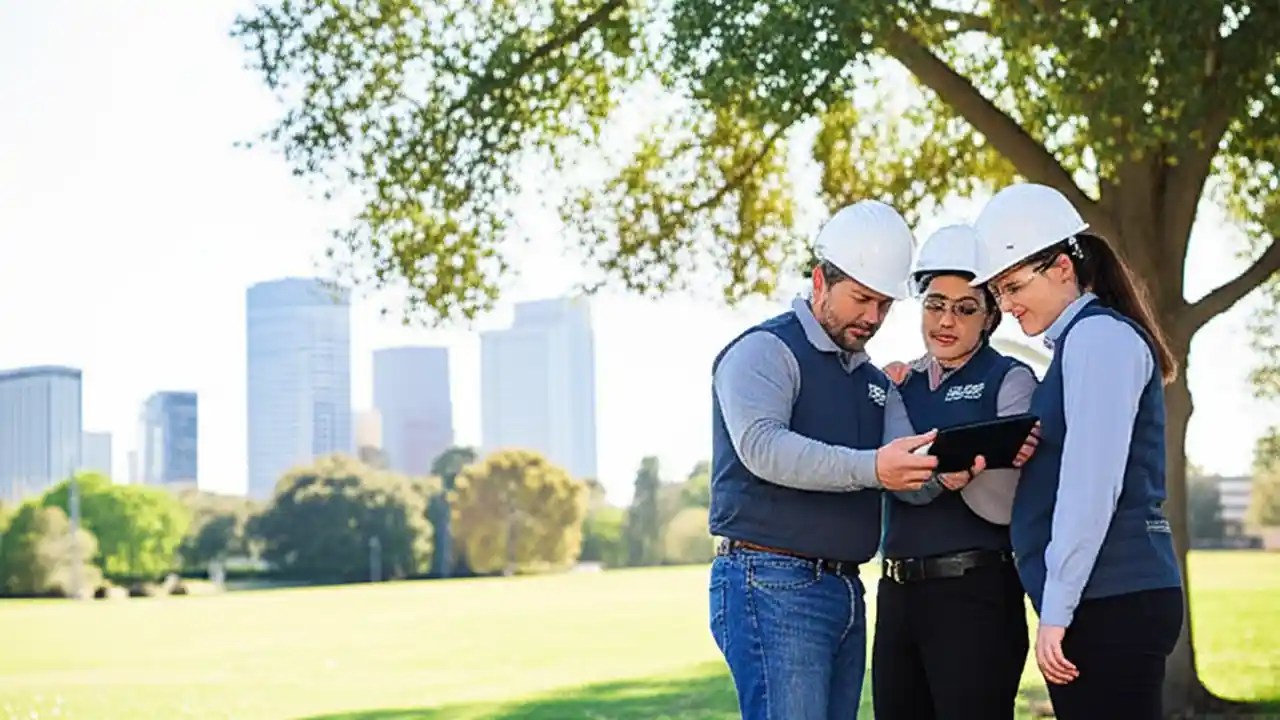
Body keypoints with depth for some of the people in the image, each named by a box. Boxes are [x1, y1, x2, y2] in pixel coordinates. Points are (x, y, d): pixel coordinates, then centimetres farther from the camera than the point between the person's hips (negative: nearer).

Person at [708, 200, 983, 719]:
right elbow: (762, 446, -22)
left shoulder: (874, 381, 20)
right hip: (771, 586, -8)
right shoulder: (765, 350, -4)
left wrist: (942, 473, -20)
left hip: (846, 592, 8)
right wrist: (870, 468, -33)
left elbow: (905, 476, 5)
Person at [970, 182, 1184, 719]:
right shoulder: (1076, 341, 19)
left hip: (1111, 599, -9)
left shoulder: (1100, 336, -8)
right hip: (1109, 598, 9)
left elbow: (1092, 484, -16)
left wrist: (1057, 610, -17)